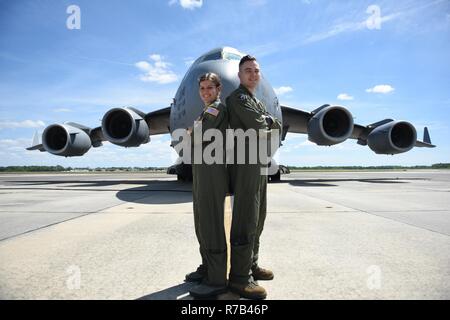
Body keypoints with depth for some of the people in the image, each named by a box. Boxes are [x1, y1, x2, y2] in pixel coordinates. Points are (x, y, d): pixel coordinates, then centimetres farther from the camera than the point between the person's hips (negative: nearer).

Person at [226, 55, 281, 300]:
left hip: (259, 165, 10)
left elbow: (277, 127, 16)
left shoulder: (258, 102, 24)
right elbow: (257, 126, -17)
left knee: (257, 218, 14)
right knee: (245, 220, -10)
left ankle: (251, 264, 26)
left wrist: (264, 123, -3)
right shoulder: (238, 97, -5)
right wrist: (267, 122, 4)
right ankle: (240, 278, -4)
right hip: (245, 164, -10)